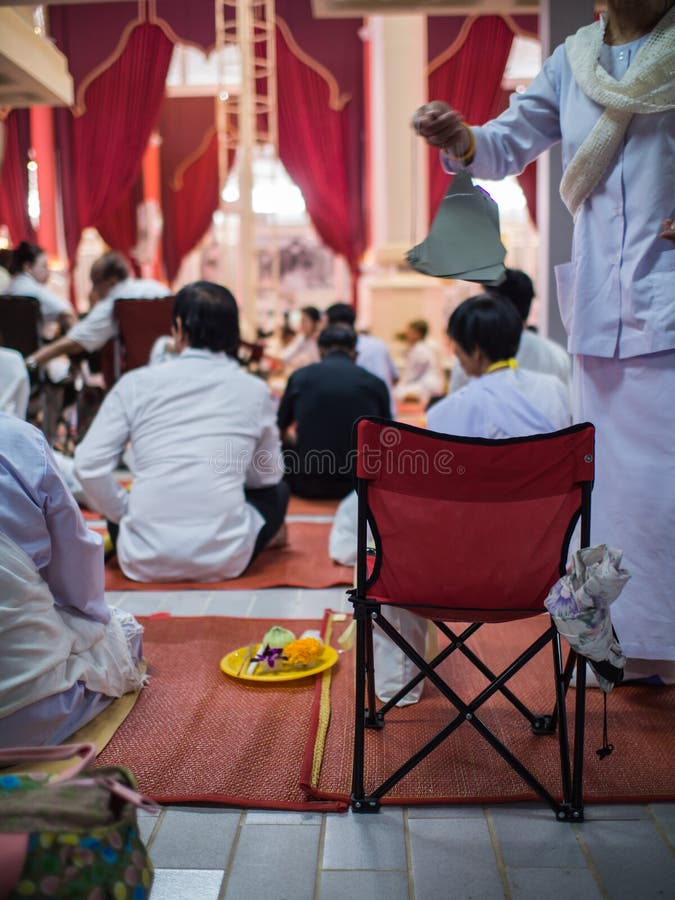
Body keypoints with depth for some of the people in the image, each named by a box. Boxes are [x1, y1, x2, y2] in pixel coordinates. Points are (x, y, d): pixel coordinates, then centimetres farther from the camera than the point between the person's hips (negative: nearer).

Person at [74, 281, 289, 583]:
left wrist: (126, 513, 10)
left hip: (145, 561, 1)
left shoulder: (137, 383, 1)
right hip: (222, 563, -1)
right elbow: (268, 475, 13)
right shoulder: (254, 390, 2)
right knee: (277, 491, 28)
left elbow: (89, 465, -3)